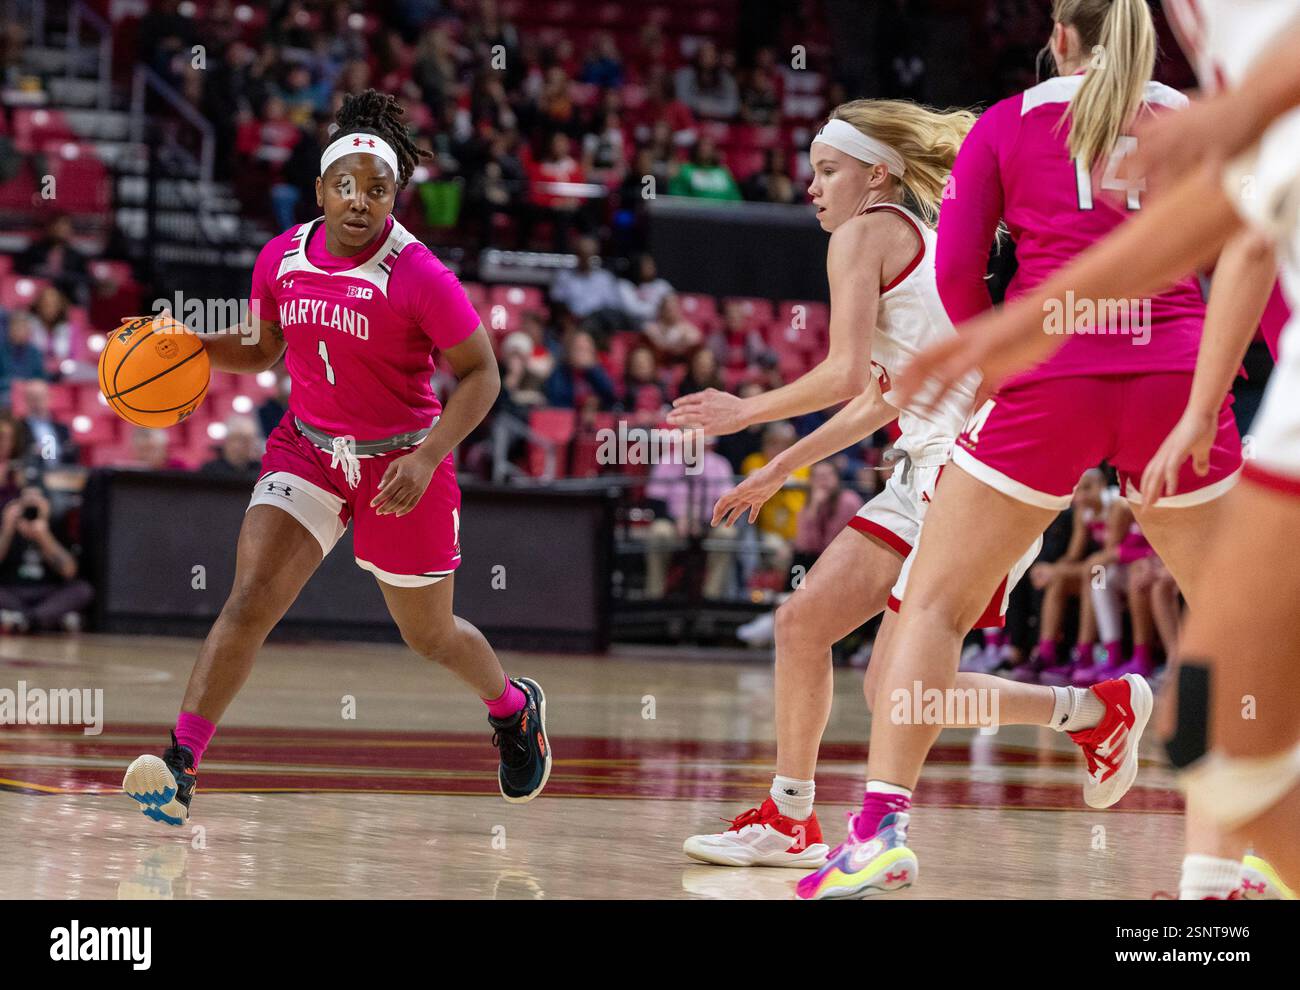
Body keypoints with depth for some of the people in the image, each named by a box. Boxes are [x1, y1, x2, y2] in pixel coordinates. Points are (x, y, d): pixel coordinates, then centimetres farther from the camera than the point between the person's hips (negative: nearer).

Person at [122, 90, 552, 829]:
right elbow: (266, 350, 13)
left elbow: (481, 374, -14)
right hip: (308, 453, 3)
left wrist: (428, 456, -25)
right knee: (249, 602, -17)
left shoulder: (418, 277, -19)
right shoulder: (282, 258, -4)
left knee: (429, 635, 14)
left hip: (401, 467, -3)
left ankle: (515, 707, 46)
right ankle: (180, 767, -24)